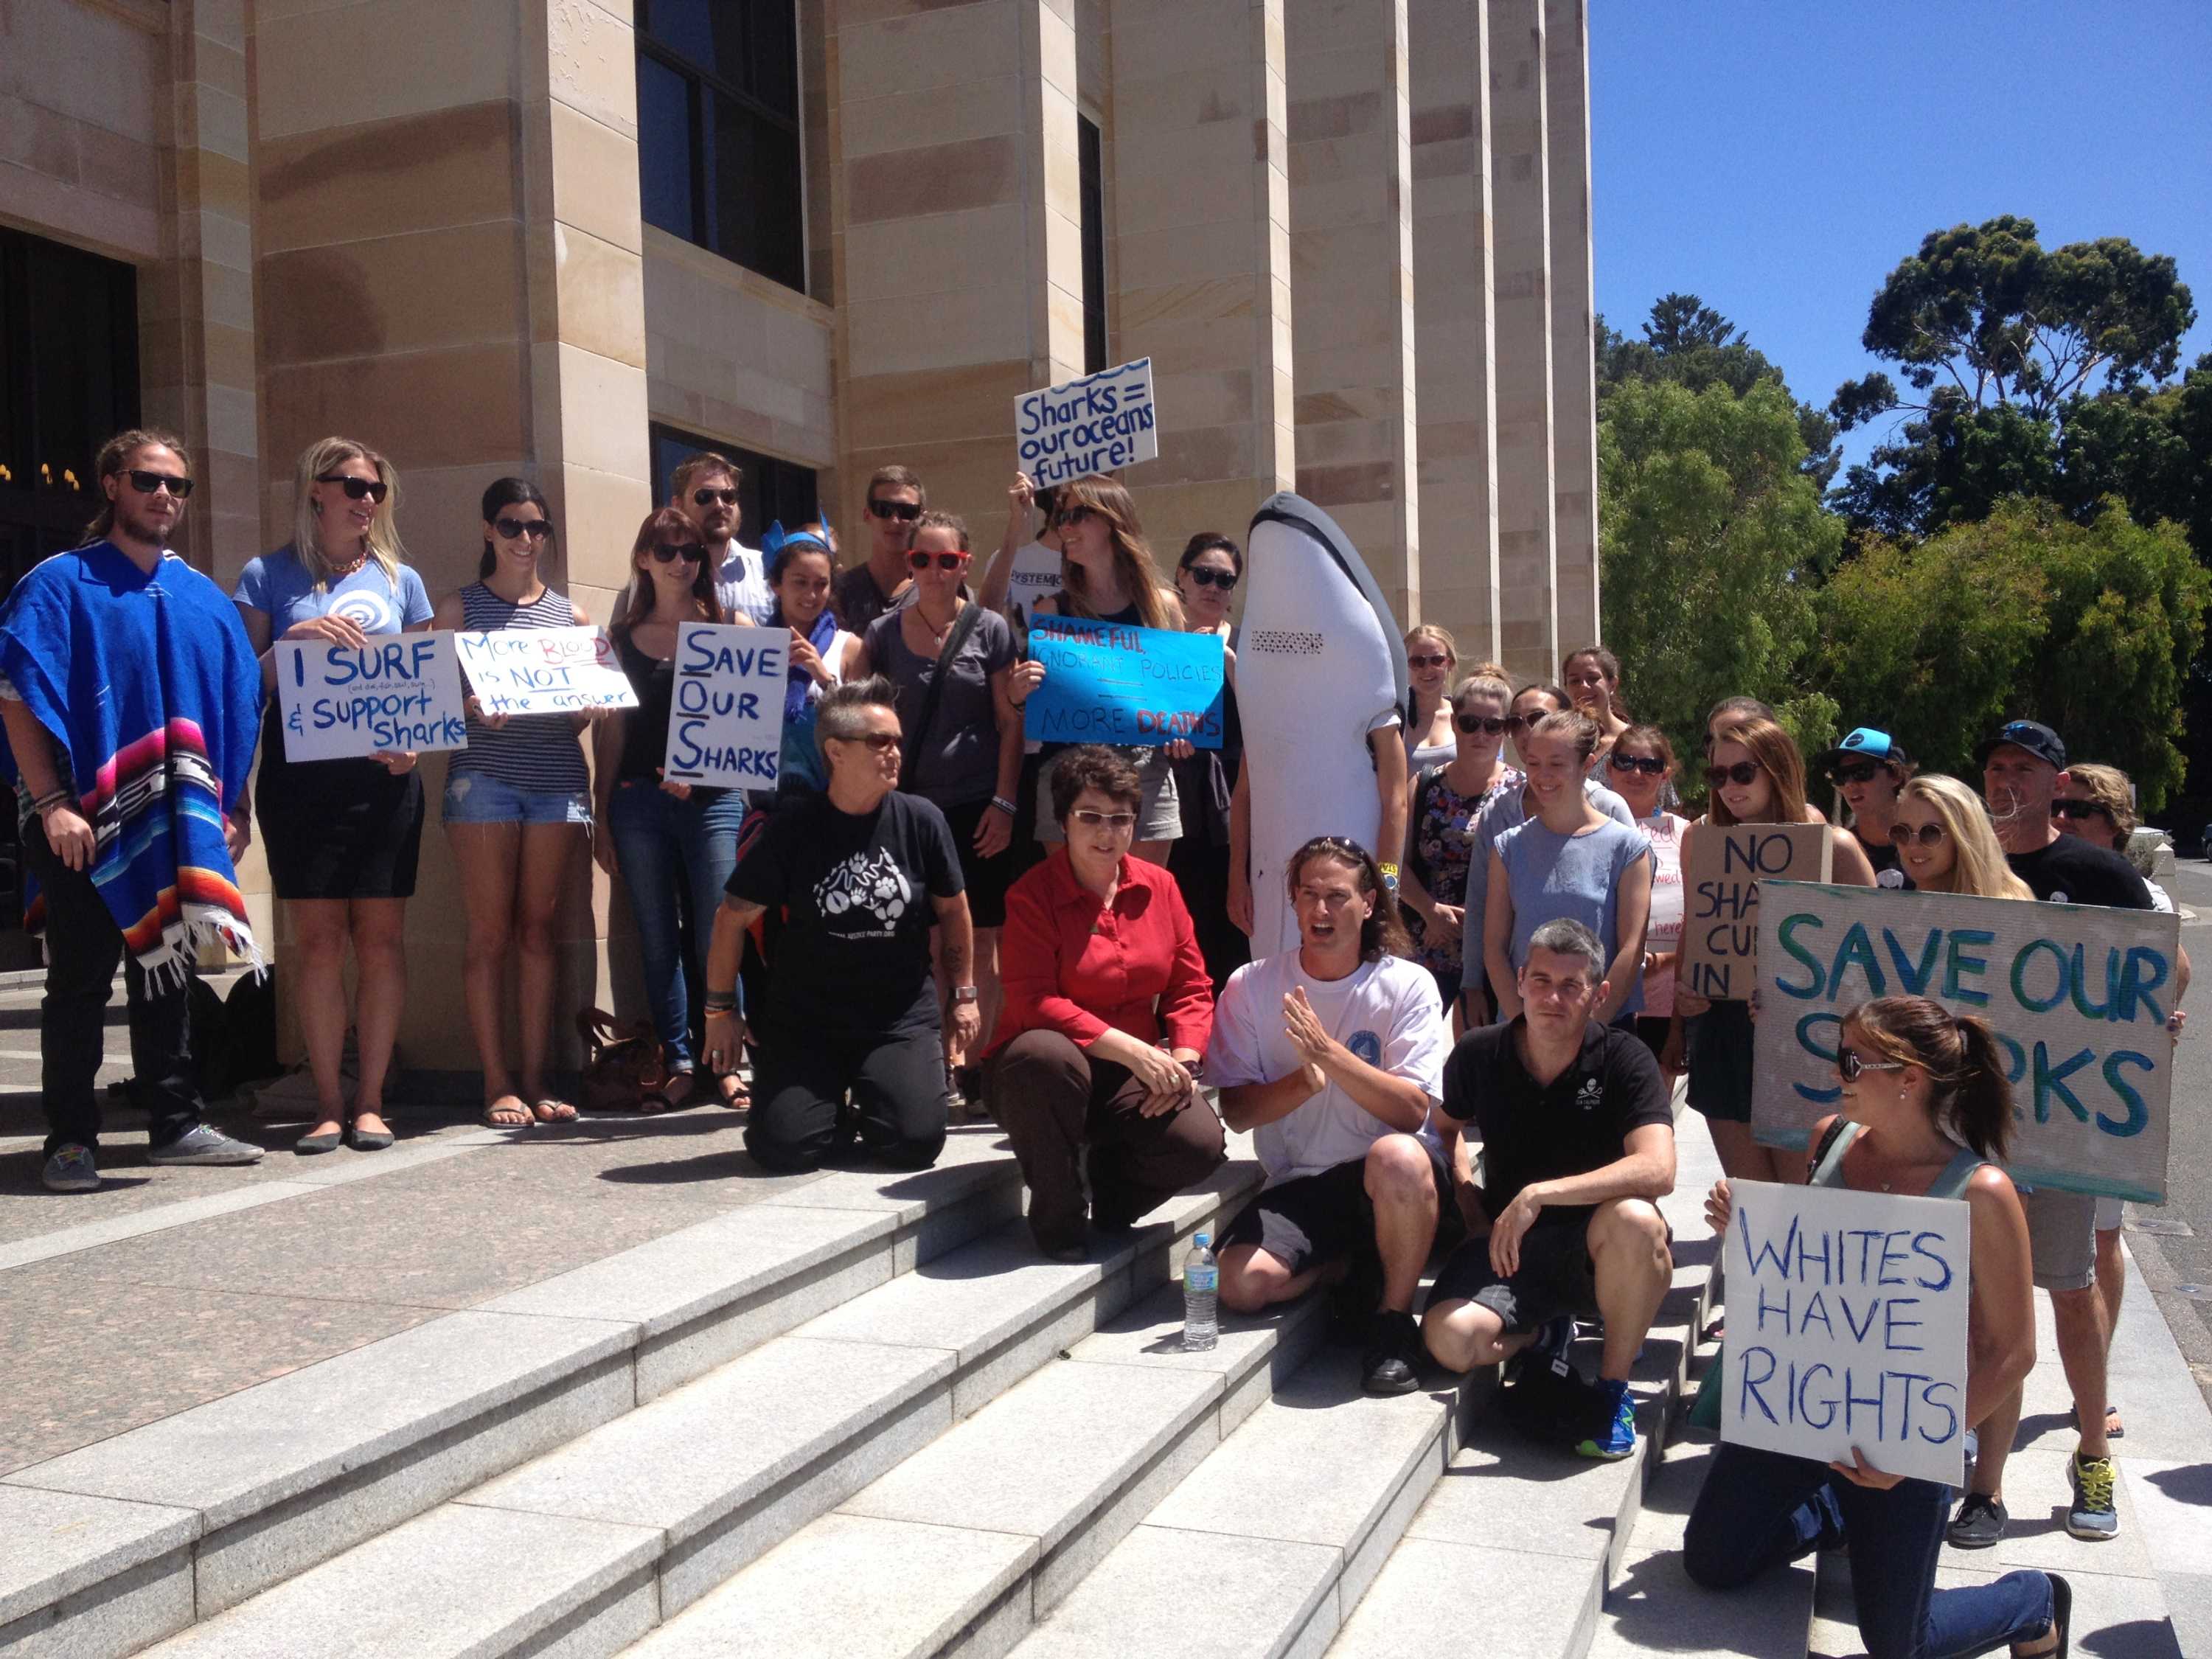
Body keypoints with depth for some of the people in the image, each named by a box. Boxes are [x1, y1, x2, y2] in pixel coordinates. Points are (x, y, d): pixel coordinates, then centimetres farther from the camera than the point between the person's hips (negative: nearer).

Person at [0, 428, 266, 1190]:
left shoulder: (202, 598, 13)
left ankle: (176, 1124, 20)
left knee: (166, 970, 11)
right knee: (80, 981, 1)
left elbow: (236, 708, 14)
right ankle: (70, 1140, 9)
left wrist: (235, 808, 8)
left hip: (174, 825, 5)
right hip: (85, 823, -5)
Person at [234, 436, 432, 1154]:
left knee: (380, 936, 0)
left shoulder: (400, 579, 13)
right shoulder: (269, 576, 8)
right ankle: (329, 1102, 8)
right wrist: (297, 638, -12)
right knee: (318, 939, -1)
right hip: (301, 772, -1)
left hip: (383, 775, 1)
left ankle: (370, 1101, 7)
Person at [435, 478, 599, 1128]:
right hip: (483, 775, -2)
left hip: (557, 777, 2)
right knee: (490, 930, -3)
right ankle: (497, 1081, 2)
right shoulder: (461, 607, 10)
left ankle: (535, 1079, 8)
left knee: (538, 928, 3)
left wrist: (592, 706, -5)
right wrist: (471, 709, -17)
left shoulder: (571, 615, 17)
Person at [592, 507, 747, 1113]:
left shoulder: (731, 630, 7)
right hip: (638, 802, 2)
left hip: (712, 798, -2)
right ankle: (679, 1065, 12)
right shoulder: (623, 637, 12)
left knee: (716, 940, -4)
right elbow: (611, 729, 11)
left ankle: (728, 1063, 6)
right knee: (659, 942, 4)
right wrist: (601, 818, 7)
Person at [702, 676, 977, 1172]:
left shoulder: (921, 820, -3)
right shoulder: (793, 828, -6)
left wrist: (964, 997, 13)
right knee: (782, 1149, -16)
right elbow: (734, 917, 3)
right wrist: (720, 1009, 5)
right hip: (805, 1019, 0)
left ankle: (869, 1105, 17)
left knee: (916, 1142, -18)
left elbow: (952, 909, 10)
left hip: (902, 1018, 1)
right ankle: (837, 1109, 18)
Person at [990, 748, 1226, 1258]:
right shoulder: (1031, 895, -8)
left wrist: (1182, 1061, -12)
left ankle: (1110, 1179, 11)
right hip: (1051, 1066, -3)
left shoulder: (1159, 886, 6)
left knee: (1201, 1143, -25)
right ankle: (1056, 1216, -16)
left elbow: (1191, 988, 6)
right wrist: (1129, 1049, -25)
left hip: (1134, 1079, 3)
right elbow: (1034, 1002, -18)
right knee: (1046, 1056, -40)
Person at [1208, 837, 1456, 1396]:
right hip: (1298, 1182, 2)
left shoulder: (1408, 986, -3)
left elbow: (1413, 1110, -12)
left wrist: (1330, 1054, -23)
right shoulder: (1251, 986, 2)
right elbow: (1237, 1112, -1)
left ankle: (1394, 1319, -14)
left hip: (1397, 1180, -2)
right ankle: (1358, 1262, 6)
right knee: (1241, 1282, -26)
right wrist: (1304, 1081, -20)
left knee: (1397, 1157, -38)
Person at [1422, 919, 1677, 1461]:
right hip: (1507, 1243, 3)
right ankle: (1543, 1331, 13)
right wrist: (1473, 1211, 3)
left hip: (1597, 1252, -3)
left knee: (1635, 1220, -39)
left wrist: (1538, 1195, -30)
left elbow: (1657, 1170, -26)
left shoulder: (1624, 1059, -11)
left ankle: (1614, 1388, -13)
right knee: (1450, 1339, -26)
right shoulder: (1480, 1054, -1)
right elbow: (1443, 1129, 19)